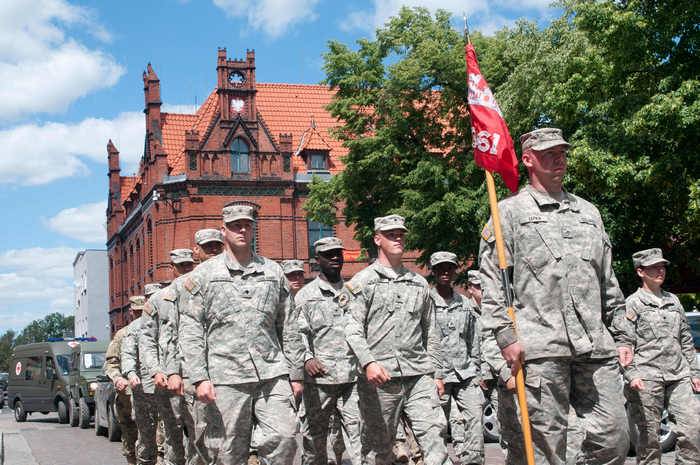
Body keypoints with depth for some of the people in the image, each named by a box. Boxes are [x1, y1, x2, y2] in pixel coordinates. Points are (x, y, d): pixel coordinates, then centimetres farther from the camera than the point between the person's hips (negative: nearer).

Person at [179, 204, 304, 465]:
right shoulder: (204, 274, 6)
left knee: (284, 439, -11)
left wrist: (296, 374, 11)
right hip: (225, 379, -2)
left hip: (273, 375, 2)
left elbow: (288, 328, 15)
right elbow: (190, 331, 2)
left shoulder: (273, 272, 14)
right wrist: (199, 378, -8)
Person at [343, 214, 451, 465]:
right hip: (379, 378, -3)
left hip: (419, 376, 3)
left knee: (434, 434, -10)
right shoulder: (362, 282, 4)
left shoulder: (419, 283, 17)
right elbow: (353, 329, -5)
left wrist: (437, 373, 16)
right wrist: (368, 362, -20)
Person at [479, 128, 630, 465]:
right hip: (540, 348, -5)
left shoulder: (588, 211, 22)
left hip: (596, 346, 5)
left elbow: (609, 281, 23)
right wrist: (505, 335, -10)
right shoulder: (510, 211, 6)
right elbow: (491, 278, -1)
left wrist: (620, 336, 18)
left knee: (615, 436, 1)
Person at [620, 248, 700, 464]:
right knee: (649, 433, -3)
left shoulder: (673, 300, 18)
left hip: (678, 376, 5)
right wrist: (631, 375, -16)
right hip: (647, 377, -5)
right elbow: (624, 343, -5)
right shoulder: (632, 304, 0)